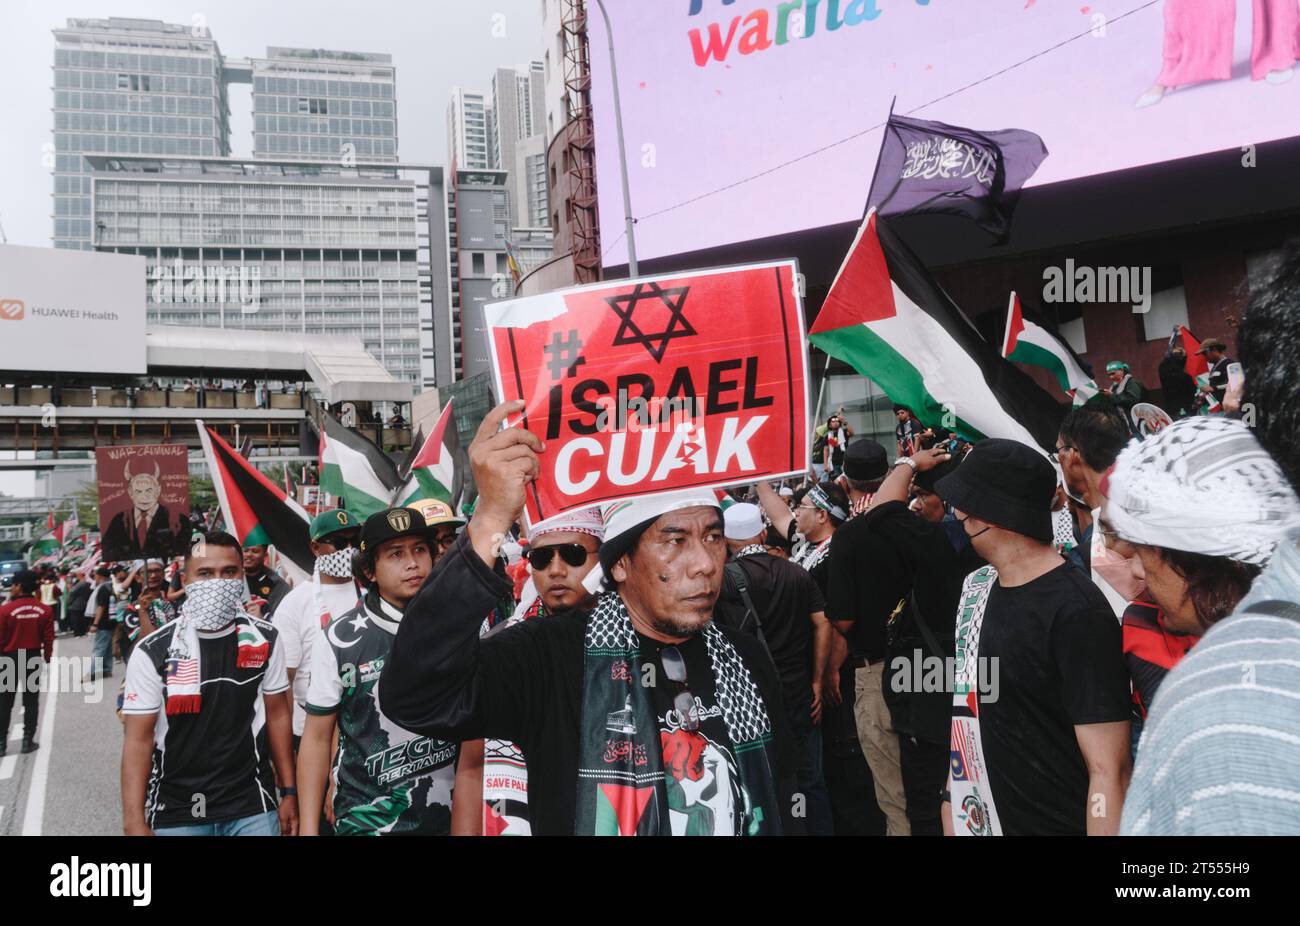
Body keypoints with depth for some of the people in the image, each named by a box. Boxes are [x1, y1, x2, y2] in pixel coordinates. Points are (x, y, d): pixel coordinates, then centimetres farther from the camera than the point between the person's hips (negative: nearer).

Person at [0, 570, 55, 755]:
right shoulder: (45, 610, -7)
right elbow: (48, 638, -1)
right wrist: (47, 656, 13)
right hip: (33, 658, 2)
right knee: (31, 702, 10)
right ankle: (28, 741, 12)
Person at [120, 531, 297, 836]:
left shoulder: (265, 640, -1)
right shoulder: (153, 652, -8)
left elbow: (277, 715, 7)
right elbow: (139, 739, -7)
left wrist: (289, 793, 5)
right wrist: (134, 822, -12)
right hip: (176, 814, -1)